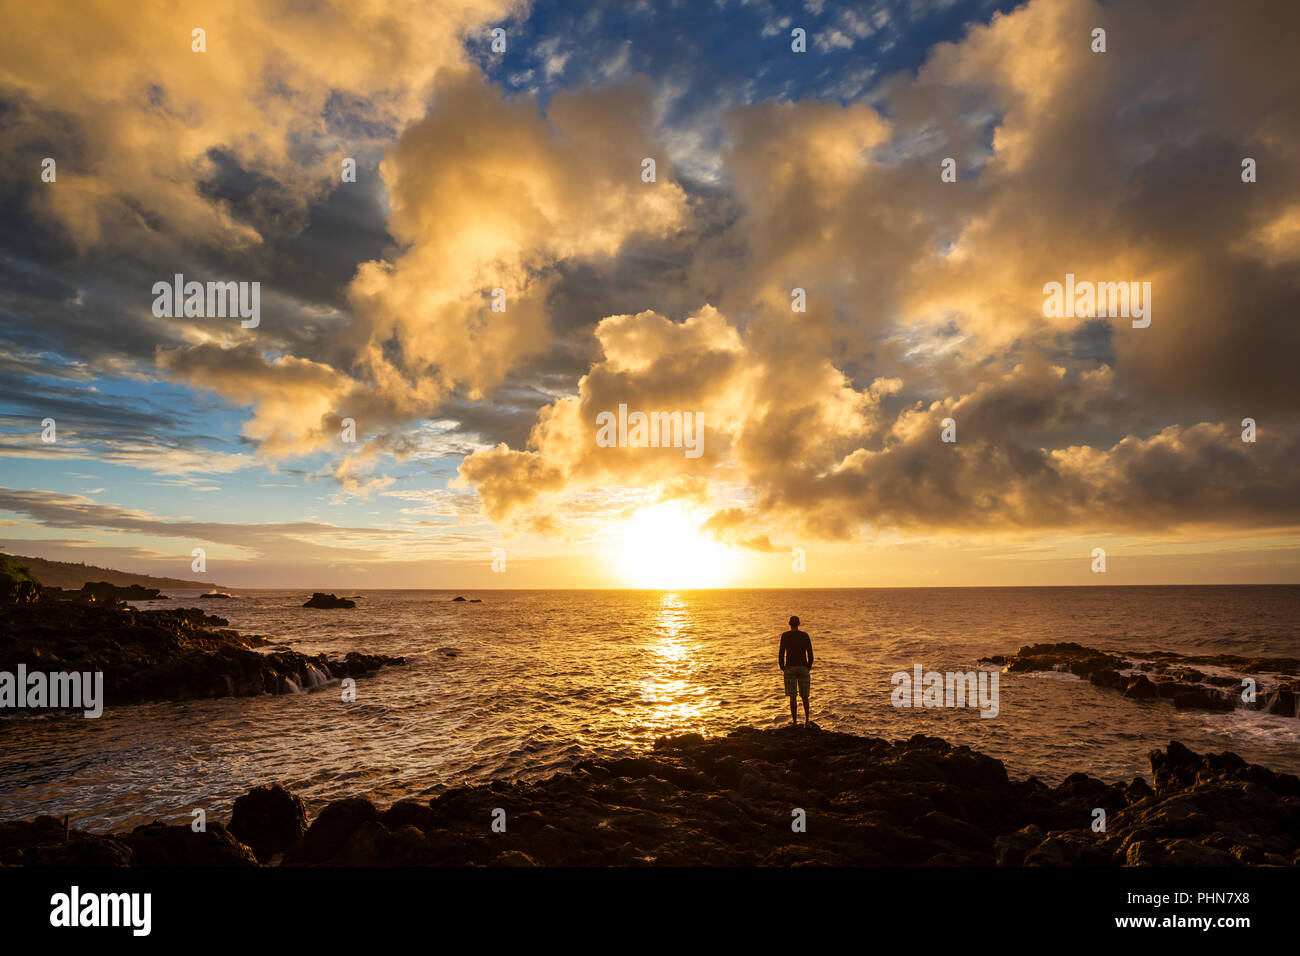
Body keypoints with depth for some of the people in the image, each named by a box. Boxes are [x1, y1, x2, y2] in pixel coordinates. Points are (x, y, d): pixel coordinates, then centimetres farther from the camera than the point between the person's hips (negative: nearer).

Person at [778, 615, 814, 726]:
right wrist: (808, 667, 13)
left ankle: (795, 722, 0)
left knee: (792, 697, 1)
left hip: (790, 668, -2)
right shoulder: (805, 635, 3)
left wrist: (782, 667, 6)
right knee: (804, 696, 14)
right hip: (803, 668, 2)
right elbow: (810, 654, 1)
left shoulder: (785, 635, -2)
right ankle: (806, 720, 9)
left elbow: (781, 653, -6)